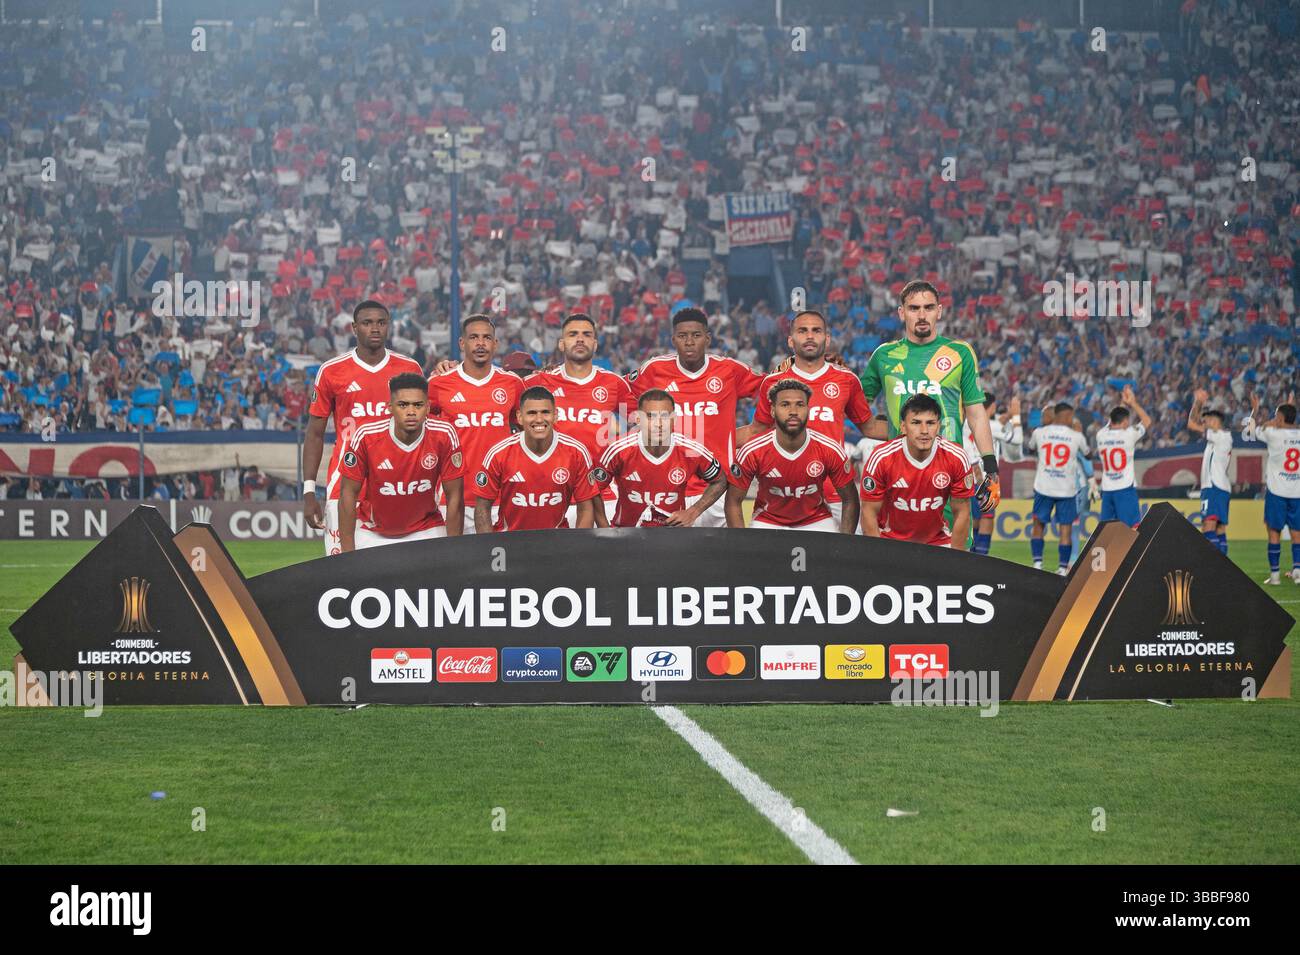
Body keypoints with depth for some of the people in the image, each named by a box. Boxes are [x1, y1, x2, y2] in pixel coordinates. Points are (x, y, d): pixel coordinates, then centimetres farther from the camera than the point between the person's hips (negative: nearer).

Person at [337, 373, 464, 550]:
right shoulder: (366, 437, -20)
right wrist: (348, 553, -13)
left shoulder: (444, 436, -18)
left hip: (425, 530, 0)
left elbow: (455, 496, -11)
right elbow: (348, 493, -11)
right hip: (371, 534, 0)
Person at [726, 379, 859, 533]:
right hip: (767, 522, -1)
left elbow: (850, 500, -6)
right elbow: (734, 501, -9)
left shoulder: (831, 450, -18)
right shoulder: (752, 452, -19)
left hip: (816, 521, 1)